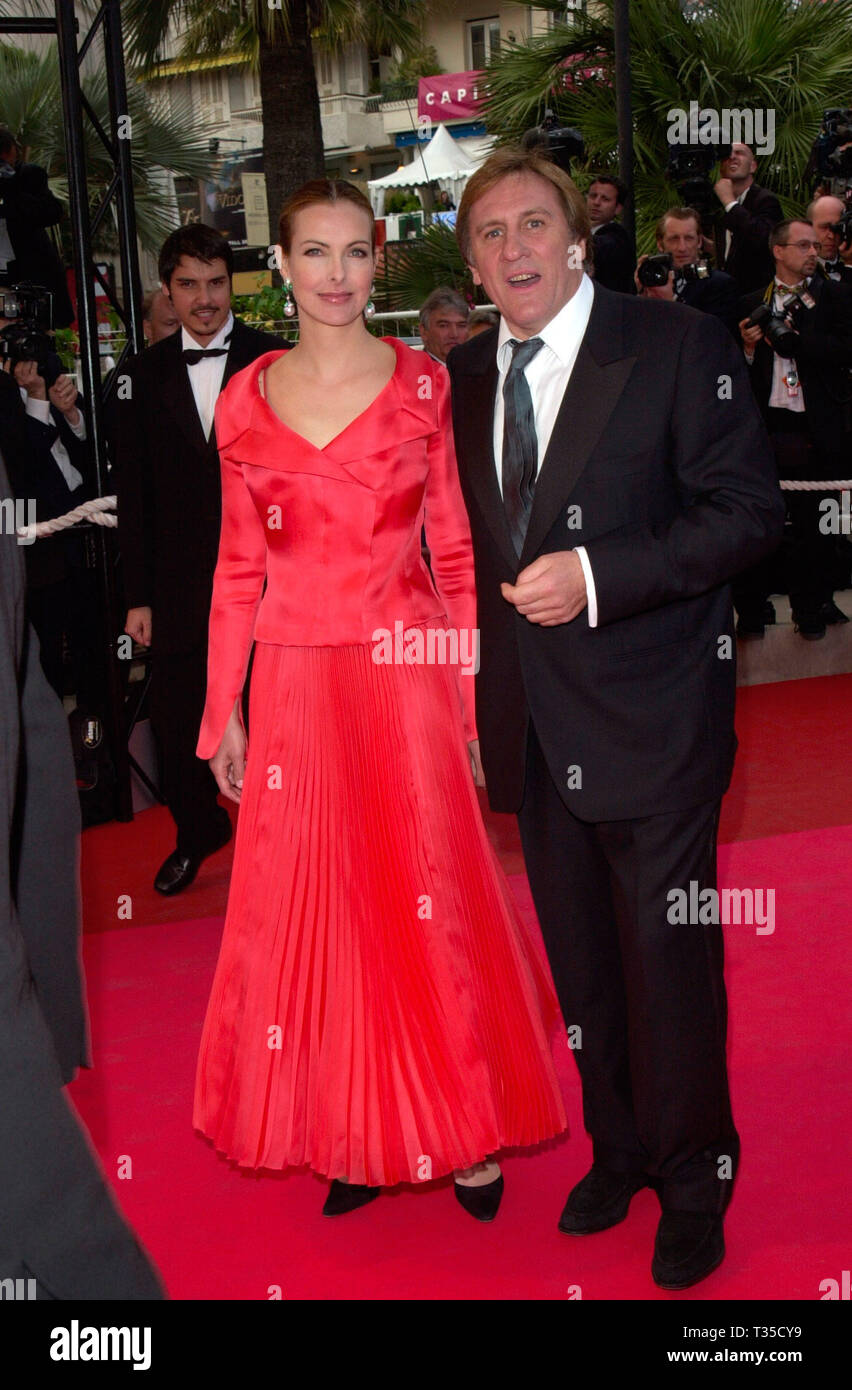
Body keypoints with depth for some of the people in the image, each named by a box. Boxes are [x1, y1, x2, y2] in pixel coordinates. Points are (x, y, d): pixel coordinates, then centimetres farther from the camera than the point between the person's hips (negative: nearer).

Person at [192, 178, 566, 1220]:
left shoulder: (424, 383, 2)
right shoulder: (246, 399, 6)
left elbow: (455, 551, 2)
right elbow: (239, 569, 8)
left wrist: (473, 695, -3)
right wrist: (223, 714, 6)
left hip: (407, 677, -2)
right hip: (296, 689, 2)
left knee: (430, 902, 4)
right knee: (315, 911, 7)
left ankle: (461, 1132, 21)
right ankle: (354, 1137, 23)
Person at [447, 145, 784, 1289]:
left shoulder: (678, 346, -7)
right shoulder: (463, 377, 10)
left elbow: (749, 508, -12)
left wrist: (598, 576, -20)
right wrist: (484, 656, 8)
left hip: (649, 717, -5)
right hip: (532, 724, 6)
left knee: (670, 958, 4)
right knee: (581, 959, 17)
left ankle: (693, 1182, 24)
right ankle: (619, 1149, 36)